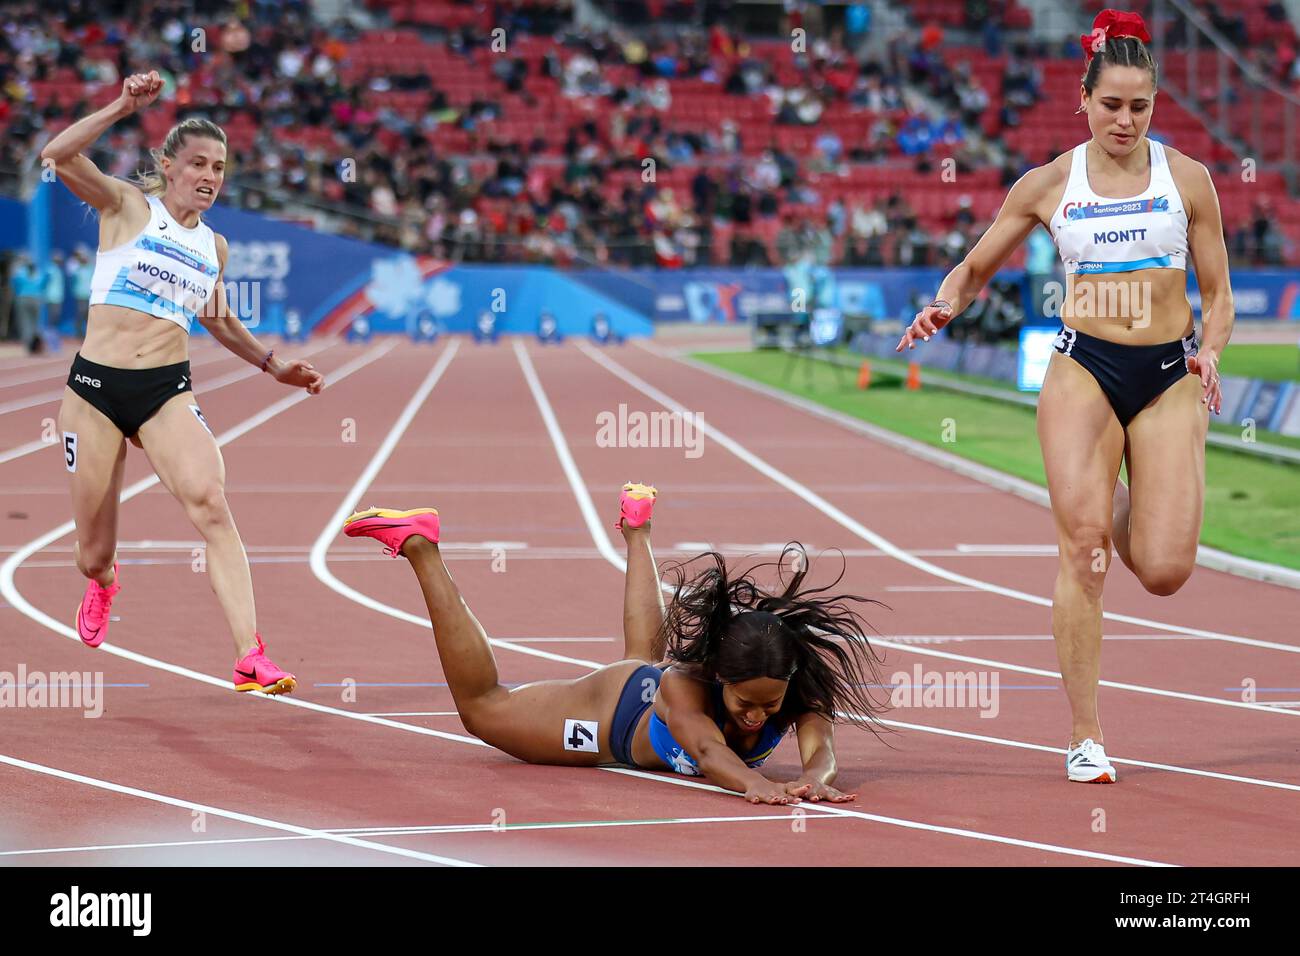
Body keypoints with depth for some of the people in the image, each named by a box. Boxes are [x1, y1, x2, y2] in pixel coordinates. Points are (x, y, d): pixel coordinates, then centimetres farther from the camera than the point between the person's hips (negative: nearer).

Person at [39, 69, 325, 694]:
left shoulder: (213, 246, 14)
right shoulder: (126, 207, 0)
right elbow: (60, 155, -17)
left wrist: (272, 364, 26)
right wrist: (122, 107, -26)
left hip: (168, 391, 3)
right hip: (95, 386, -3)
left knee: (210, 504, -23)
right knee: (93, 553, 5)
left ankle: (250, 658, -30)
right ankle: (102, 582, 47)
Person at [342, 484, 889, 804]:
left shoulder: (801, 688, -39)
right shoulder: (688, 688, -48)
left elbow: (820, 748, -55)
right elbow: (709, 750, -64)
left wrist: (814, 779, -78)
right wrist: (758, 785, -85)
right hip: (612, 708, -5)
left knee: (646, 658, 41)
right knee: (481, 707, 14)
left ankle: (636, 530, 62)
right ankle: (419, 548, 22)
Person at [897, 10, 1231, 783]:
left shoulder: (1186, 178, 3)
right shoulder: (1049, 185, 4)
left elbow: (1218, 292, 9)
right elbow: (974, 268, 13)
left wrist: (1210, 355, -10)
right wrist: (943, 306, -9)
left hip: (1170, 376, 1)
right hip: (1084, 370, 0)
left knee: (1164, 571, -9)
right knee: (1082, 551, -13)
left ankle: (1125, 515, 30)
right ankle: (1087, 737, -5)